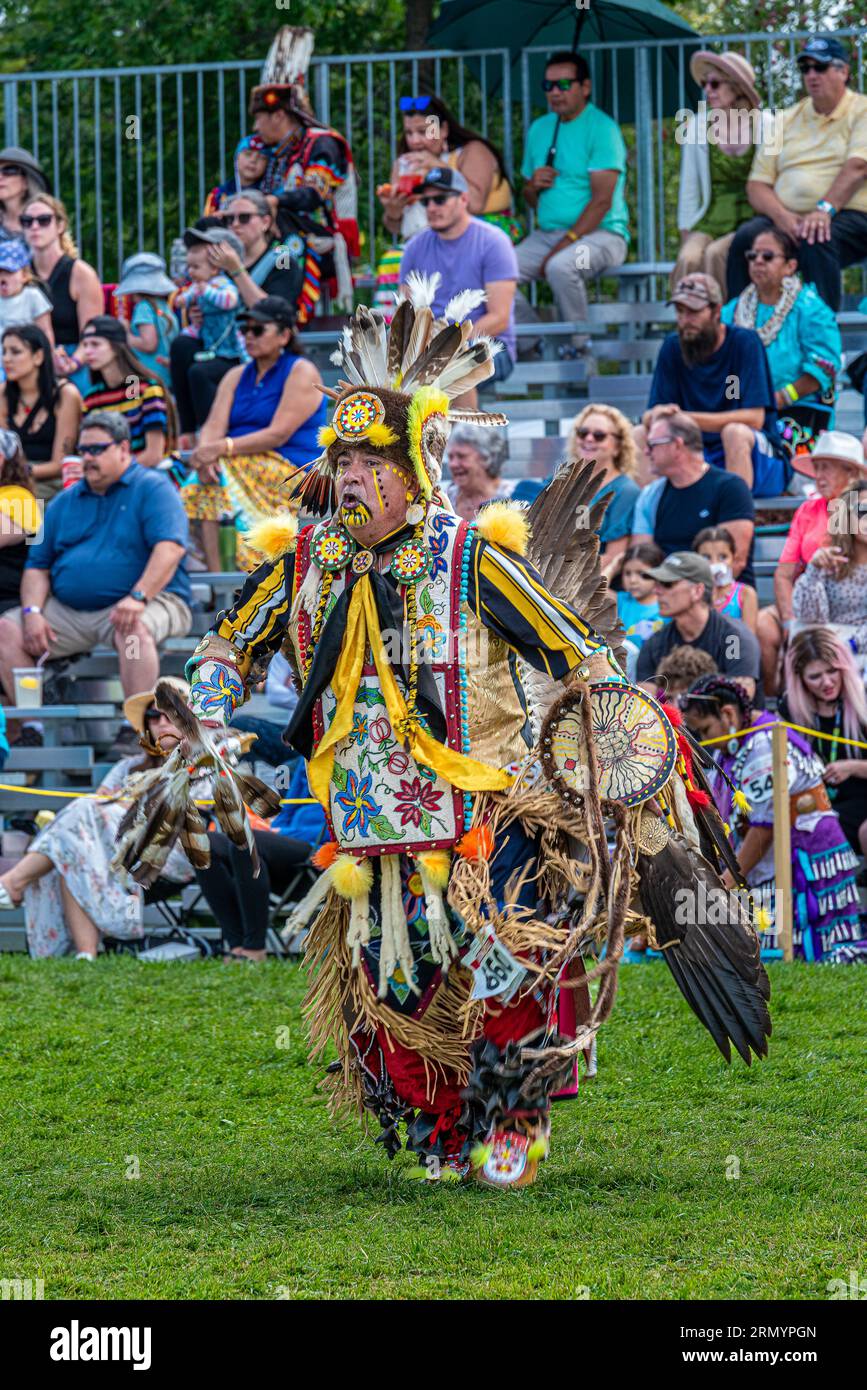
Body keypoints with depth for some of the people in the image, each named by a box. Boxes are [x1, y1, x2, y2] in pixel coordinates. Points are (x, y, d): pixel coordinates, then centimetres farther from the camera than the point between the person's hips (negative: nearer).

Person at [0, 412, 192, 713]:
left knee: (133, 628, -39)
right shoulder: (65, 502, 19)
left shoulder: (153, 488, 1)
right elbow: (37, 566, 17)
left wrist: (138, 597, -28)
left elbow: (170, 548, -14)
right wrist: (32, 612, -3)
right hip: (67, 611, 5)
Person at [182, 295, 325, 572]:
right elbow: (214, 426, 4)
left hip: (292, 470, -6)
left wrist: (223, 448, -23)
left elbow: (279, 434, -14)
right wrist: (205, 453, -21)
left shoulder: (301, 373, -2)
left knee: (223, 472, -32)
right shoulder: (237, 377, 18)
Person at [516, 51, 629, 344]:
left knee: (560, 267, -37)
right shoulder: (539, 129, 16)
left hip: (601, 233, -7)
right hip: (547, 233, 7)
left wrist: (565, 244, -20)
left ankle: (581, 349, -20)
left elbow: (602, 201, -15)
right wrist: (533, 186, -1)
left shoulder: (602, 128, -7)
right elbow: (529, 198, 25)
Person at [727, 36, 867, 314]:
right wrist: (781, 216, -9)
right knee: (746, 239, -27)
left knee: (815, 241, -38)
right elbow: (757, 185, 13)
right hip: (785, 217, 4)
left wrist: (824, 210, -26)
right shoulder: (786, 120, 21)